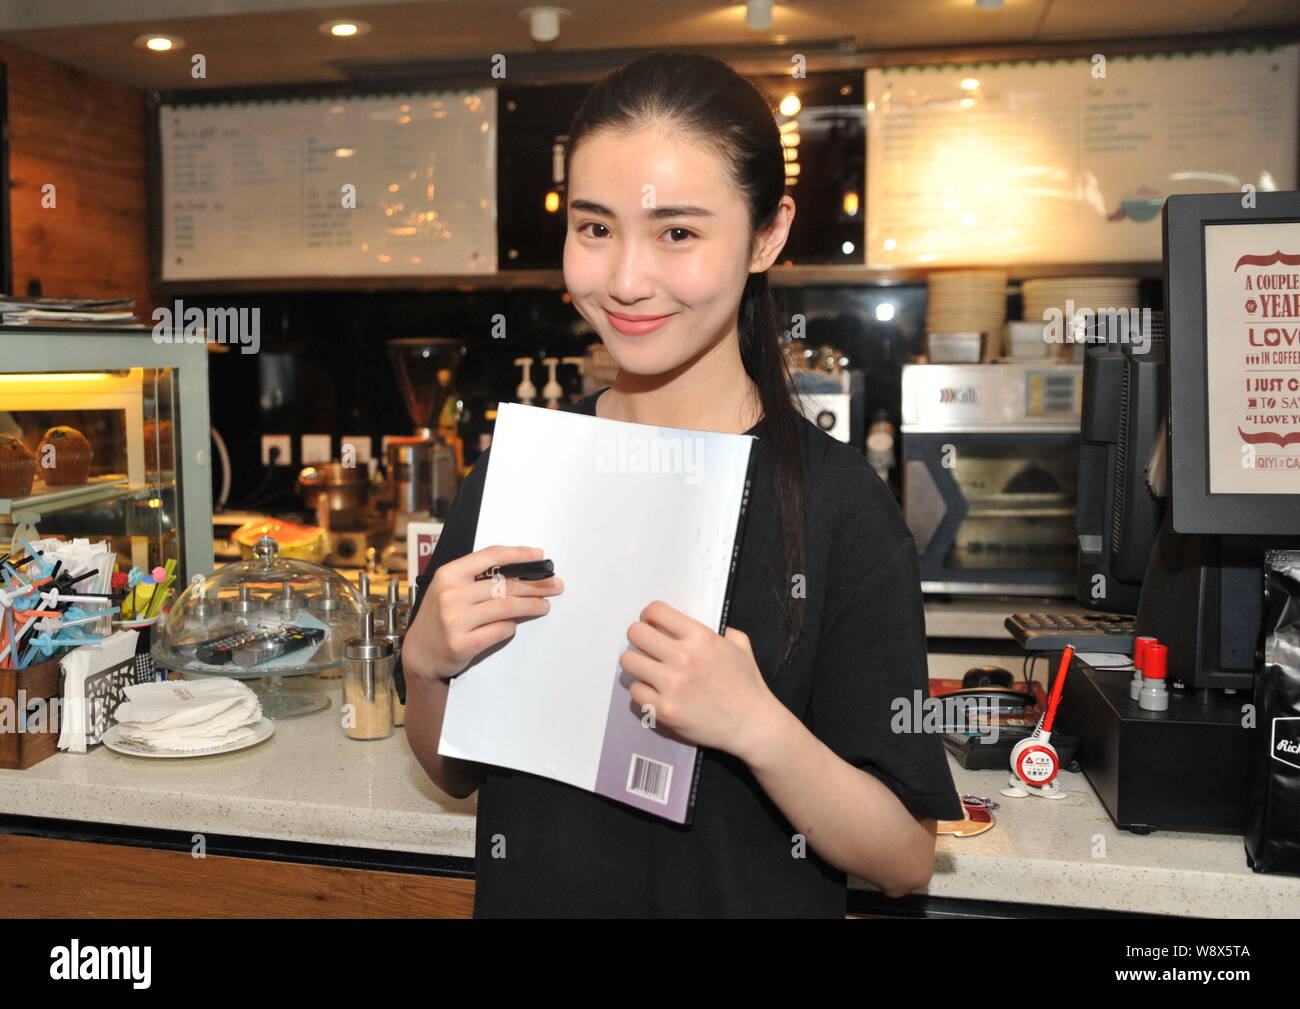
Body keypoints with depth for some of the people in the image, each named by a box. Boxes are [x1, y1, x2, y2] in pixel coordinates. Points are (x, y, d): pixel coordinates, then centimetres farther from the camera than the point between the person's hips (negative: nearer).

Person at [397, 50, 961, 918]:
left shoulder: (837, 502, -19)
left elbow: (906, 862, -16)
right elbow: (456, 773, 1)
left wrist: (756, 725, -31)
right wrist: (425, 666, -18)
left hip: (748, 896, -3)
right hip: (531, 894, 3)